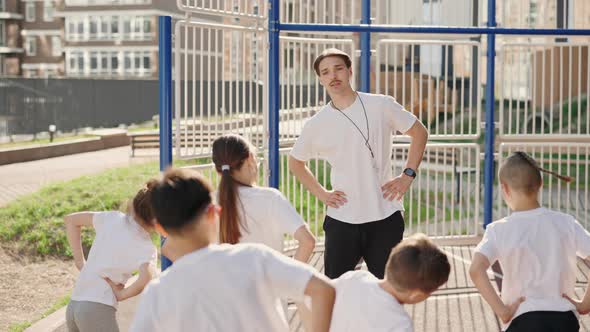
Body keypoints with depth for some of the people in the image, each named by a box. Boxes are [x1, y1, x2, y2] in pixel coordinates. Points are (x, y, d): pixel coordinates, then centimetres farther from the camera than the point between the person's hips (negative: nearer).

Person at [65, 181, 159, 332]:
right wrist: (121, 294, -12)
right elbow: (147, 278, -31)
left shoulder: (113, 218, 8)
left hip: (73, 306, 8)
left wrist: (80, 261, 15)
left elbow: (70, 220, 17)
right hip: (98, 310, -8)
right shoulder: (146, 248, -10)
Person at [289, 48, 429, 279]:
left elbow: (419, 133, 9)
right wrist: (321, 193, 6)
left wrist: (408, 175, 0)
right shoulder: (316, 124, 1)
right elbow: (295, 163, 17)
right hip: (341, 219, 1)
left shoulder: (382, 106, -2)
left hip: (385, 217, -1)